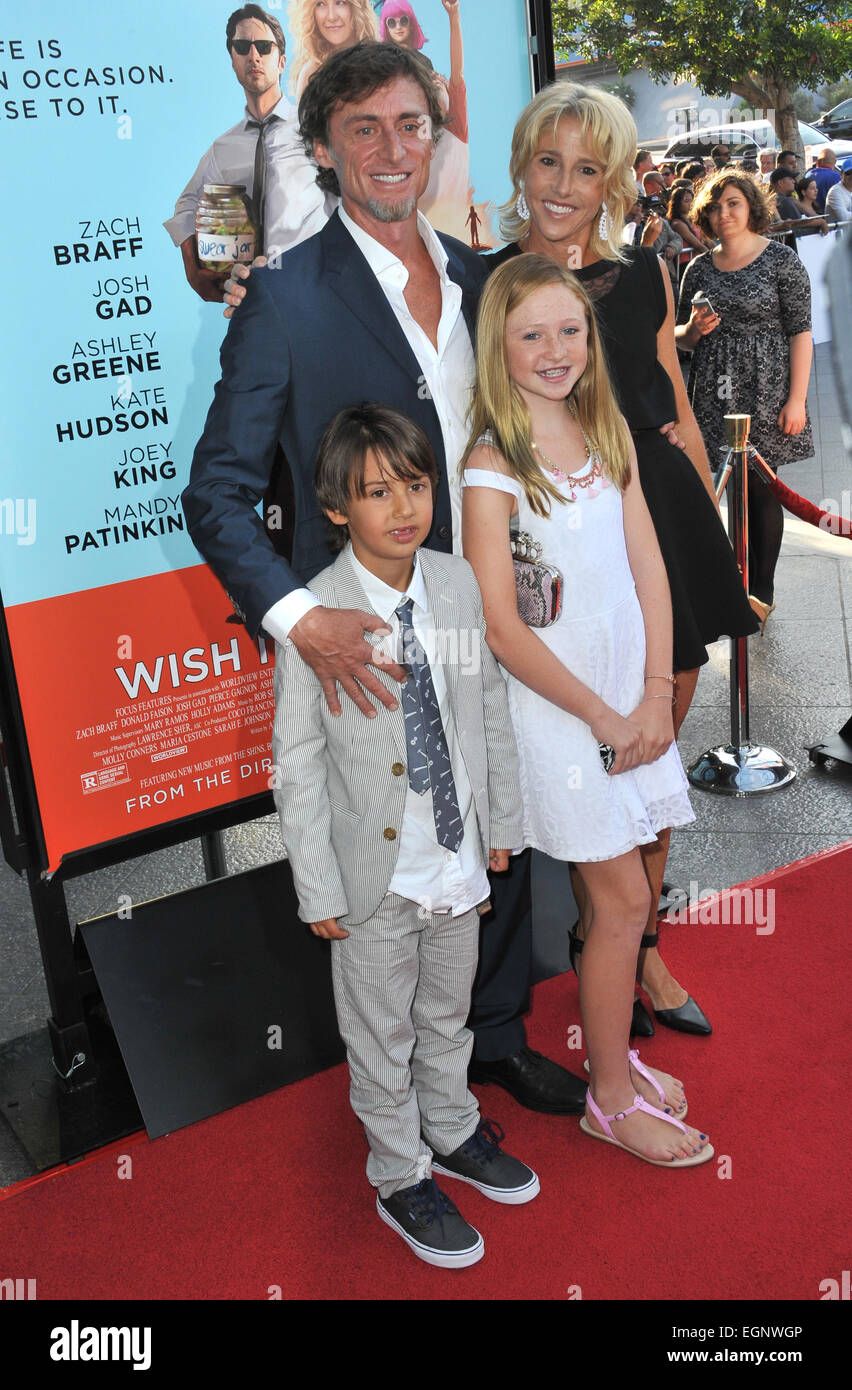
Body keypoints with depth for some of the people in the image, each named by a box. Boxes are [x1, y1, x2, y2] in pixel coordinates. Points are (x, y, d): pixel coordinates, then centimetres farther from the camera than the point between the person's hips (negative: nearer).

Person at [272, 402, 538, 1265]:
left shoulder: (459, 584, -4)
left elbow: (490, 709, 6)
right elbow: (296, 762, -14)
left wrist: (500, 821, 10)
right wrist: (317, 887, -12)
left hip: (458, 857, 5)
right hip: (375, 869, -4)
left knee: (448, 1007, 24)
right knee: (381, 1030, 14)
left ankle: (451, 1131, 49)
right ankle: (400, 1178, 36)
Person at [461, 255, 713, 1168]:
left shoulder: (610, 435, 7)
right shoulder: (492, 466, -13)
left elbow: (649, 570, 6)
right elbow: (501, 626, -15)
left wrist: (656, 693, -4)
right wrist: (604, 718, -11)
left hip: (634, 691, 6)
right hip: (557, 702, -5)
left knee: (611, 893, 14)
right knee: (623, 898, 1)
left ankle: (614, 1053, 33)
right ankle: (611, 1097, 20)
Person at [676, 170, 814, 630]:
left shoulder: (781, 260, -1)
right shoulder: (699, 268, 10)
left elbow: (800, 333, -5)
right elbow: (680, 337, 17)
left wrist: (797, 399, -11)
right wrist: (693, 329, -7)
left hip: (764, 391, -3)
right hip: (715, 393, 3)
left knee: (761, 488, -1)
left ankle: (762, 588, 9)